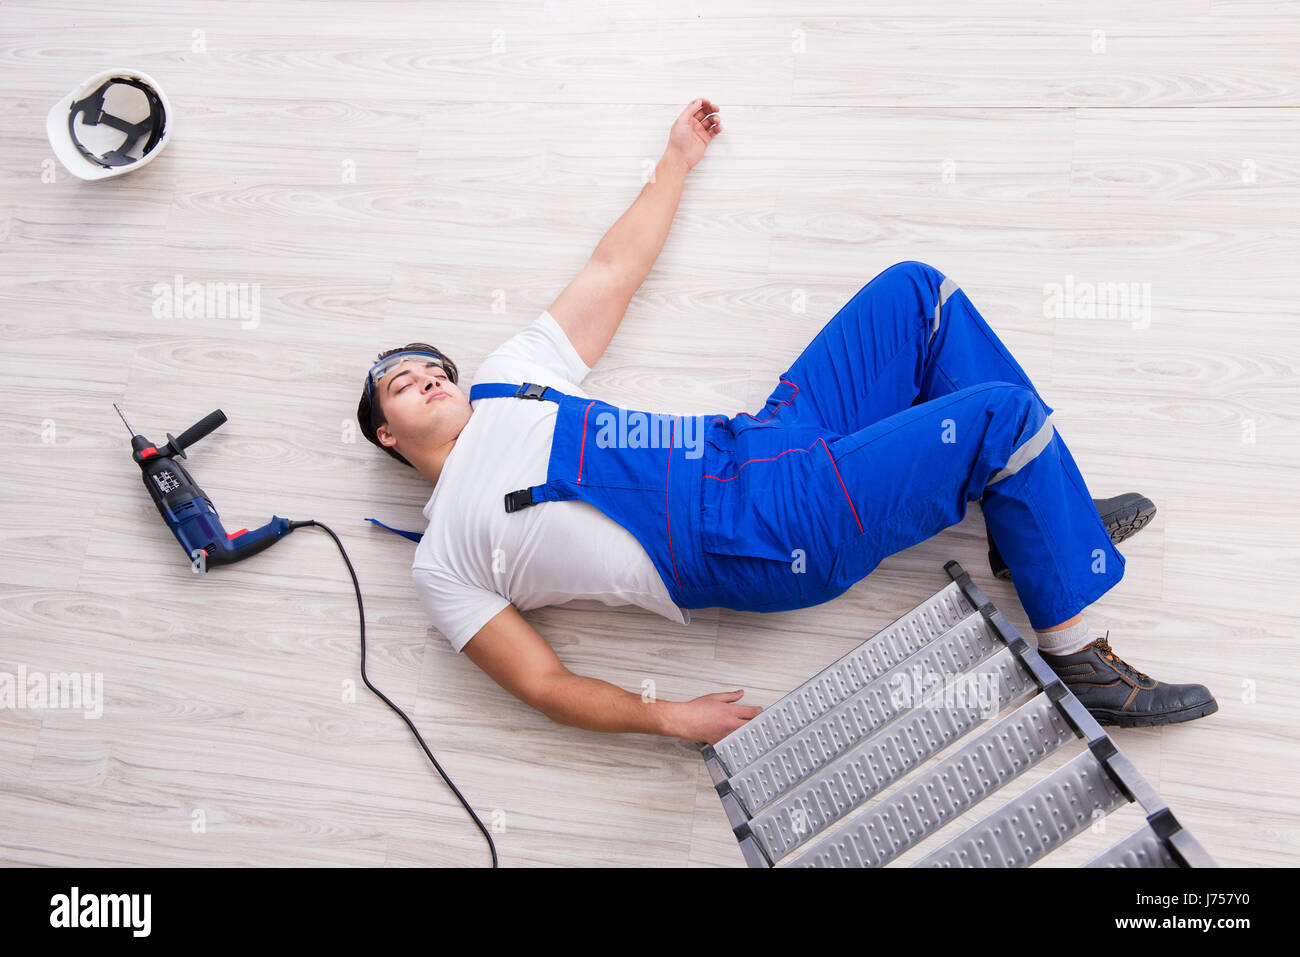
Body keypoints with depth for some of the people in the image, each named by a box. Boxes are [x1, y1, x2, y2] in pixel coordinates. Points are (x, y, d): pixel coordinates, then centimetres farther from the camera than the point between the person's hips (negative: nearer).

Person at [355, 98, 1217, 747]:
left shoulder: (510, 375, 17)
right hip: (764, 543, -7)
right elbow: (544, 683, -4)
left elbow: (613, 270, 22)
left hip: (762, 446, 8)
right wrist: (670, 717, -16)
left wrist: (679, 160, 25)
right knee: (1003, 413, -18)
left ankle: (1037, 512, 9)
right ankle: (1077, 658, -2)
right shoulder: (442, 563, 2)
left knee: (913, 290, -1)